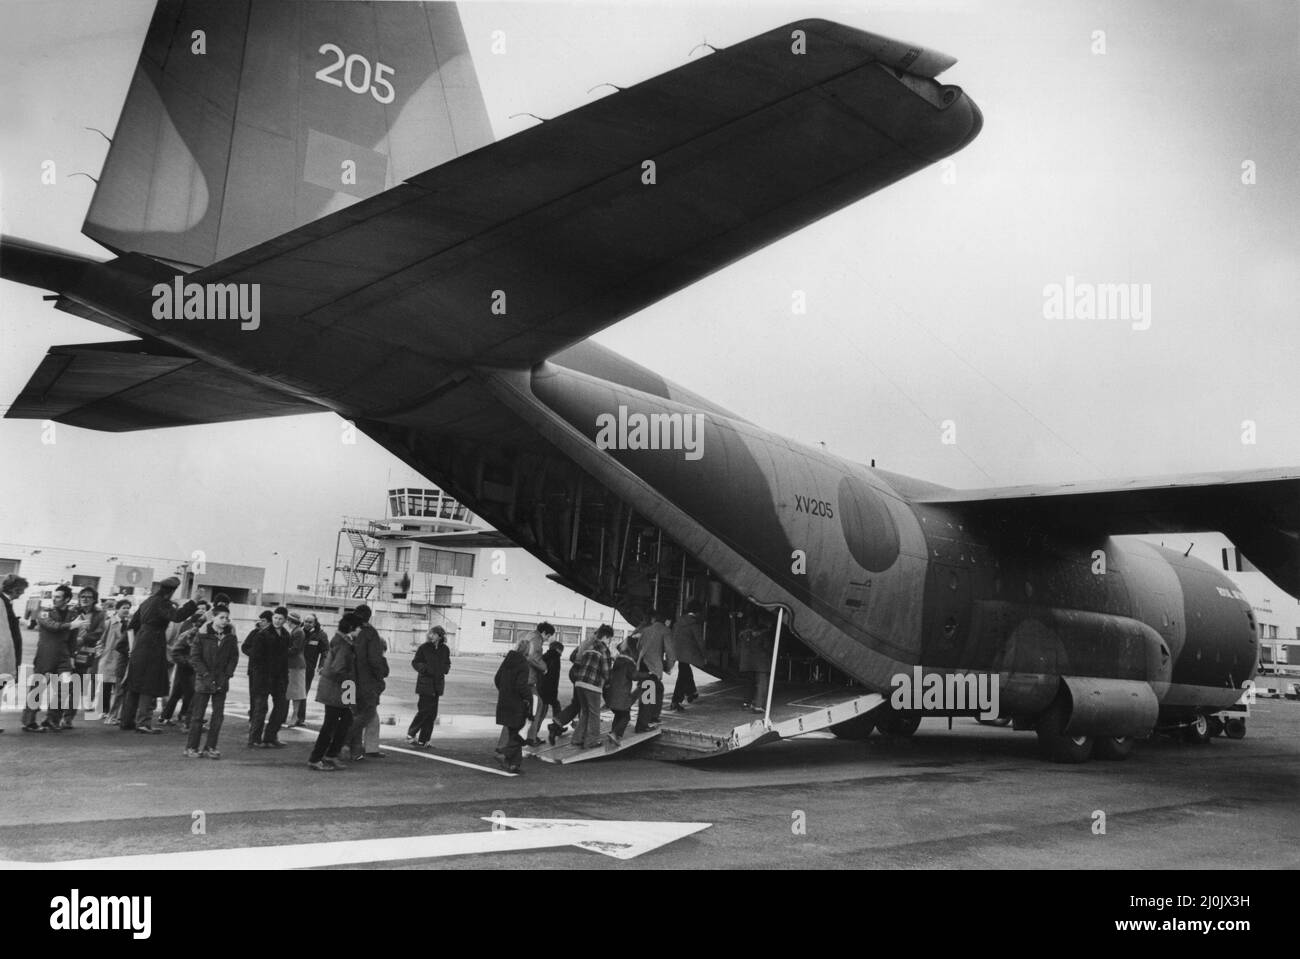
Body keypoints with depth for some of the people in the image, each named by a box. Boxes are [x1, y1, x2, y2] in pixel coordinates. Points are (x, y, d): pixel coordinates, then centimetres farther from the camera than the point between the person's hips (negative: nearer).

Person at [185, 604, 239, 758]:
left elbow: (234, 657, 7)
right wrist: (206, 675, -13)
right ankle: (191, 748, 9)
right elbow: (194, 657, -6)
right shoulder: (202, 635, -6)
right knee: (197, 715, 1)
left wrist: (226, 675, -5)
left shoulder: (230, 636, 3)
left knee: (218, 715, 3)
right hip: (203, 681, -3)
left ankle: (210, 747, 12)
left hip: (221, 681, 3)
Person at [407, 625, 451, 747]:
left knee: (432, 713, 5)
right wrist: (424, 668, -18)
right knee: (424, 710, -10)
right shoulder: (424, 647, -4)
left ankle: (423, 740, 12)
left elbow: (447, 664, 19)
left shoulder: (445, 649, 7)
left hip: (437, 684, 5)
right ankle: (410, 735, 6)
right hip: (425, 683, -4)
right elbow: (415, 662, 0)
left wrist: (444, 669, -3)